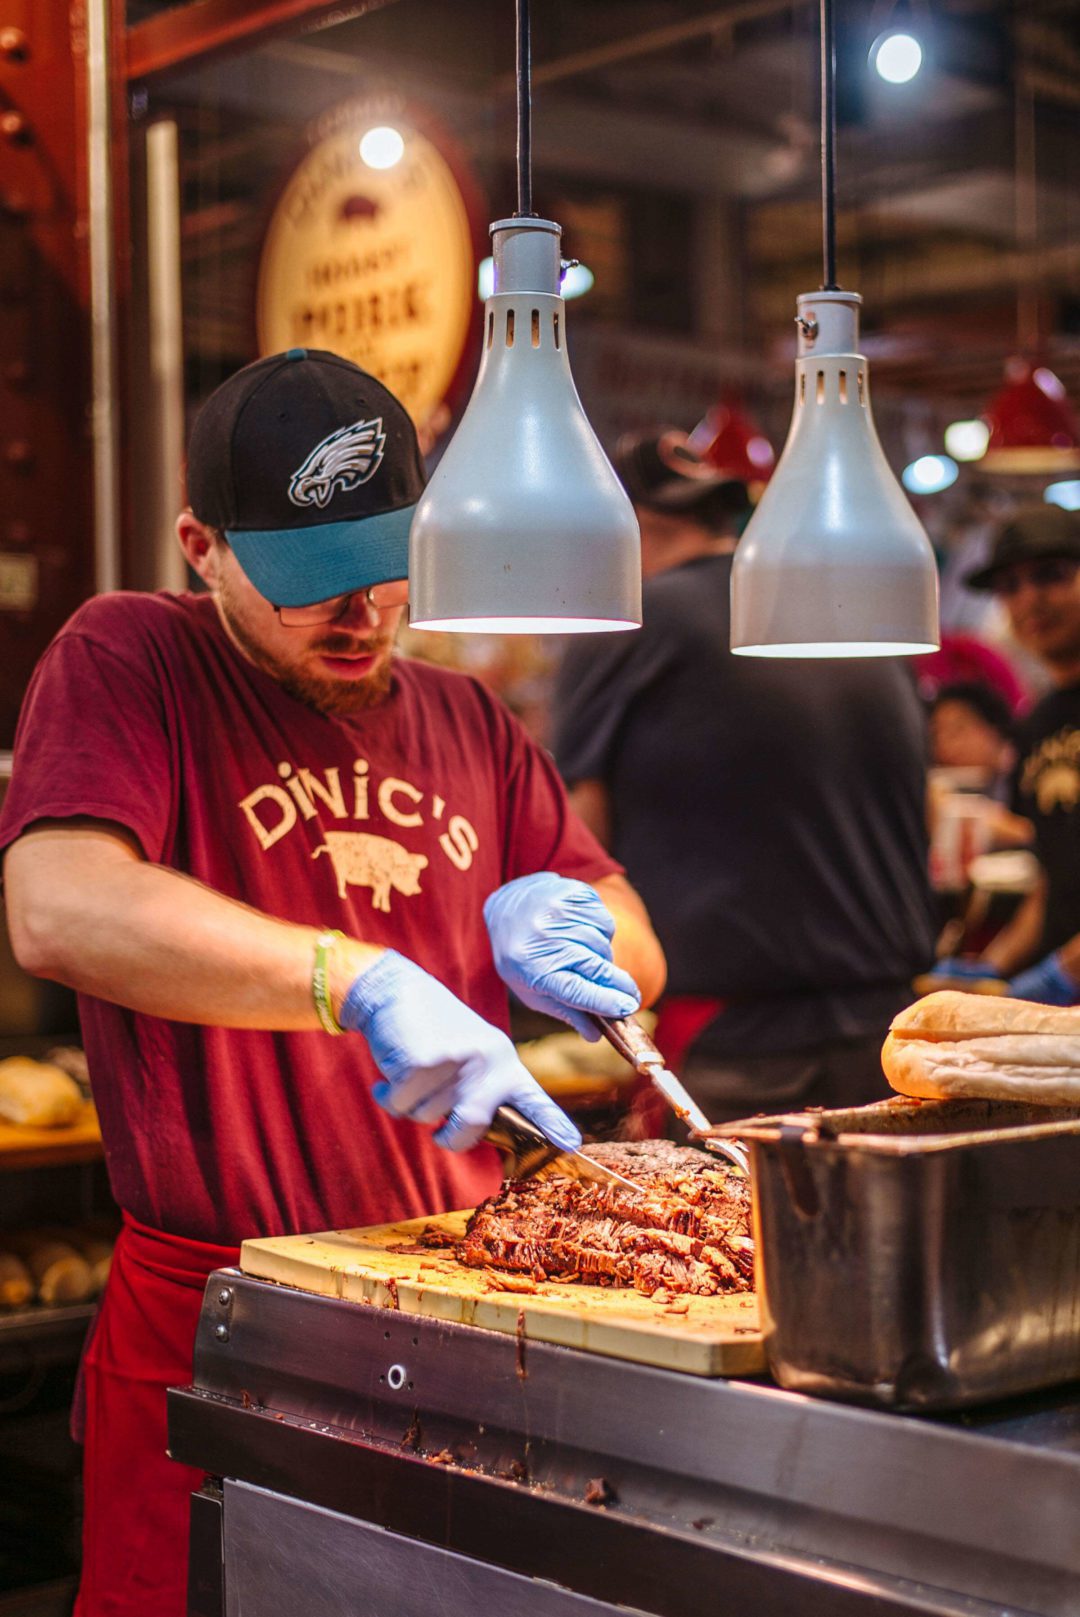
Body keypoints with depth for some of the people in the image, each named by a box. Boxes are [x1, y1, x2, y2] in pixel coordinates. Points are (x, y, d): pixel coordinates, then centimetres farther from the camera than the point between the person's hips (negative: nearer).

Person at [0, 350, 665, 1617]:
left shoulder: (464, 723, 15)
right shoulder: (125, 664, -4)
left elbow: (637, 953, 20)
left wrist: (561, 921, -4)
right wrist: (365, 982, -28)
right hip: (209, 1322, -5)